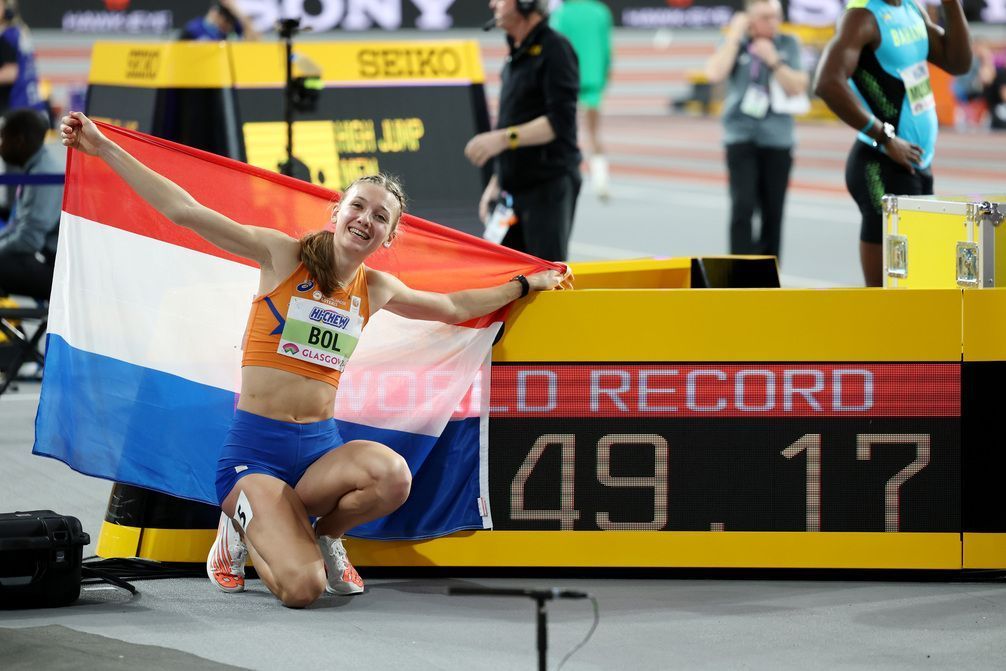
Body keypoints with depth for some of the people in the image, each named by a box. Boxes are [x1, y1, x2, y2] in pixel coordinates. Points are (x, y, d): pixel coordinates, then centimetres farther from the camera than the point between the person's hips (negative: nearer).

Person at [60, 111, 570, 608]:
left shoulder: (376, 290, 11)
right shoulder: (284, 256, -3)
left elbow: (455, 307, 31)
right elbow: (184, 211, -7)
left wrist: (528, 284, 35)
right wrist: (104, 149, -11)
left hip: (319, 449, 5)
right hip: (255, 451, -4)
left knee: (392, 475, -32)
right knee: (301, 588, -26)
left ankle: (324, 536, 3)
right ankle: (246, 524, 10)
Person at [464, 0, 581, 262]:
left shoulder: (554, 49, -11)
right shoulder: (516, 55, 17)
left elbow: (559, 122, -20)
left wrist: (503, 138, -28)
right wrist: (496, 182, 19)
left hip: (548, 187, -9)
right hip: (514, 189, 9)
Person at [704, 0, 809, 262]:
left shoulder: (789, 44, 5)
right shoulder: (736, 43, 2)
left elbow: (798, 88, -1)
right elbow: (715, 74, -14)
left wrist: (773, 61, -12)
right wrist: (735, 35, -10)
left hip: (777, 139, 2)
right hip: (741, 135, -2)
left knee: (773, 212, 6)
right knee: (743, 206, -16)